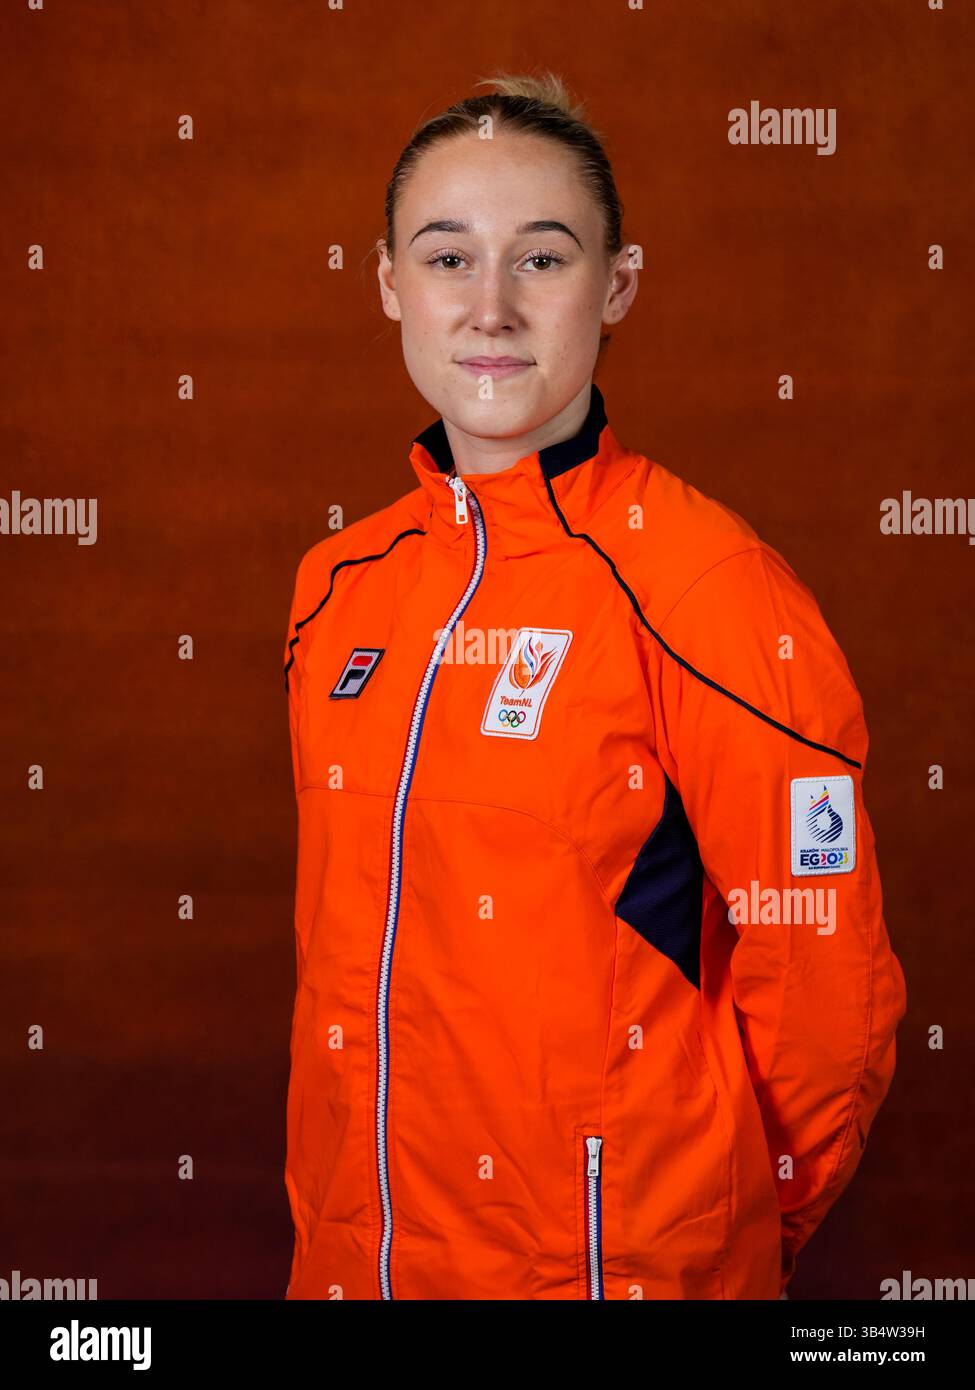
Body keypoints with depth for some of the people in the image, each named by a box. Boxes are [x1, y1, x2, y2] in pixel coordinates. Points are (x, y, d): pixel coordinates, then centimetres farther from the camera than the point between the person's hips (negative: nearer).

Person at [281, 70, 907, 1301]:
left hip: (626, 1255, -5)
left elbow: (817, 970, -11)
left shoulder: (706, 586, -16)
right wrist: (341, 1221, 11)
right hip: (351, 1249, 5)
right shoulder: (339, 585, 2)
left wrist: (740, 1229, 1)